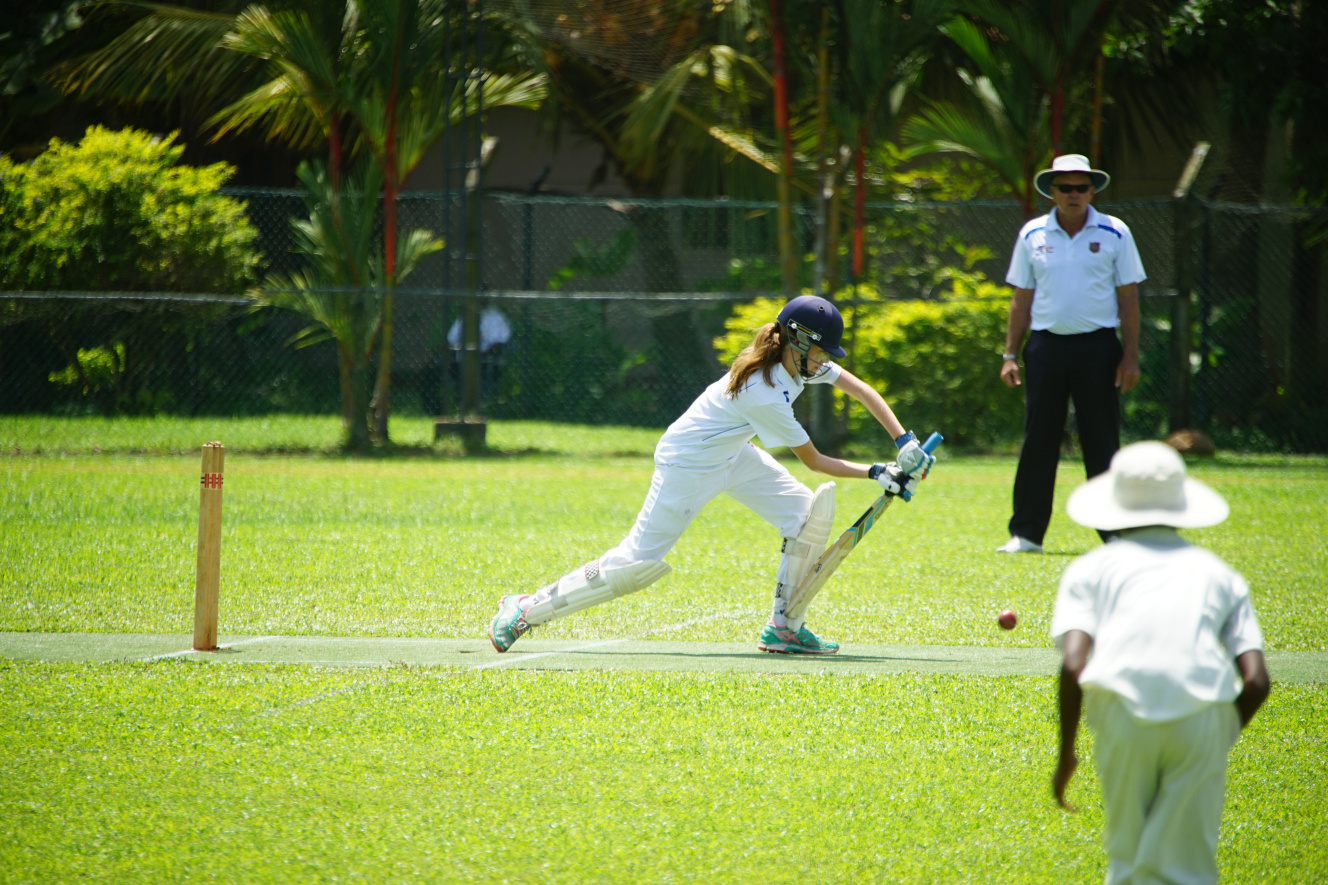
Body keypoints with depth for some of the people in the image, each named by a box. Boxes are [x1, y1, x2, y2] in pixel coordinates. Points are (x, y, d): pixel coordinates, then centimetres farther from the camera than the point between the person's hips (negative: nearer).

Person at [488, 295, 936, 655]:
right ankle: (526, 610, 3)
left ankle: (784, 628, 4)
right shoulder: (764, 395, -32)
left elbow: (862, 391, -1)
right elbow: (815, 462, -23)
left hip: (730, 456, 9)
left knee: (808, 512, -4)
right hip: (688, 466, -9)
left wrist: (905, 443, -10)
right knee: (638, 562, -8)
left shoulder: (799, 360, -8)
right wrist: (877, 473, -19)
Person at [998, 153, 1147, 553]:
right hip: (1046, 345, 1)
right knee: (1037, 441, 1)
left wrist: (1130, 356, -3)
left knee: (1102, 444, 0)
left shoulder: (1114, 233, 3)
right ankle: (1026, 533, 5)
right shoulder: (1033, 235, 7)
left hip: (1097, 346, -1)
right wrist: (1010, 355, 6)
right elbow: (1021, 300, 12)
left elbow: (1128, 298, 3)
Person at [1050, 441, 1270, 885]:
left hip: (1122, 704, -1)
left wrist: (1066, 753, 12)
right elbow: (1256, 680, 12)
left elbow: (1073, 665, 3)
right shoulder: (1217, 573, 25)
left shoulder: (1091, 568, 20)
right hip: (1204, 713, 1)